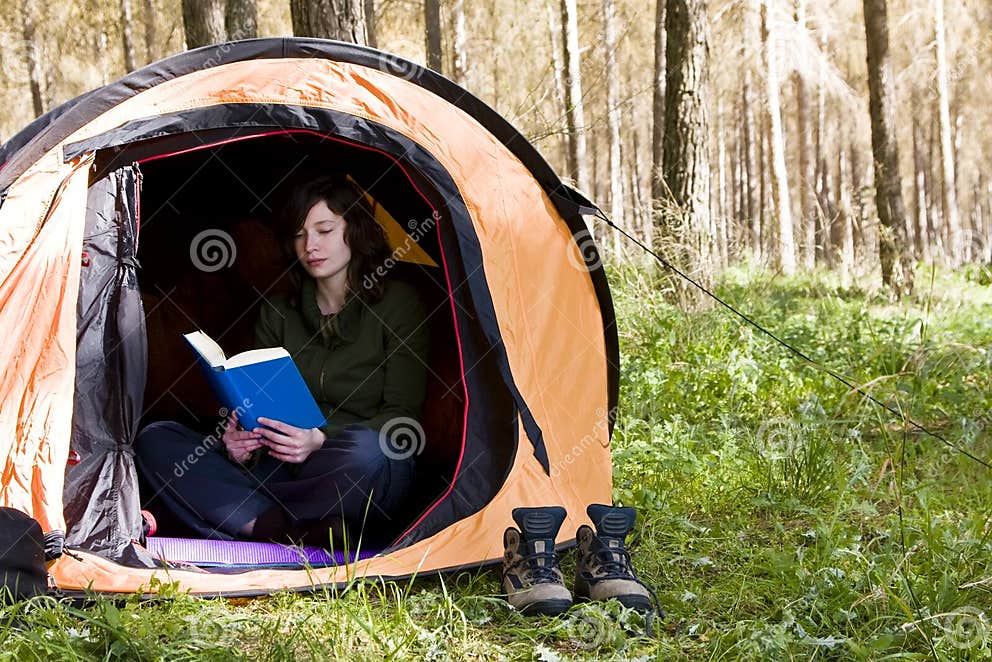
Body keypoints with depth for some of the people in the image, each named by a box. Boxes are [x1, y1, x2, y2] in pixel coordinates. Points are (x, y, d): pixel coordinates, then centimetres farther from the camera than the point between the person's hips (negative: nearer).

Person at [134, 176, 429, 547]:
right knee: (155, 440, -15)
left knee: (367, 453, -43)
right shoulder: (278, 313, 12)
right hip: (284, 470, 5)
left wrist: (322, 440, -23)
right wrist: (241, 440, -17)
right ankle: (294, 533, -33)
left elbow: (403, 415, -6)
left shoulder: (397, 304, -1)